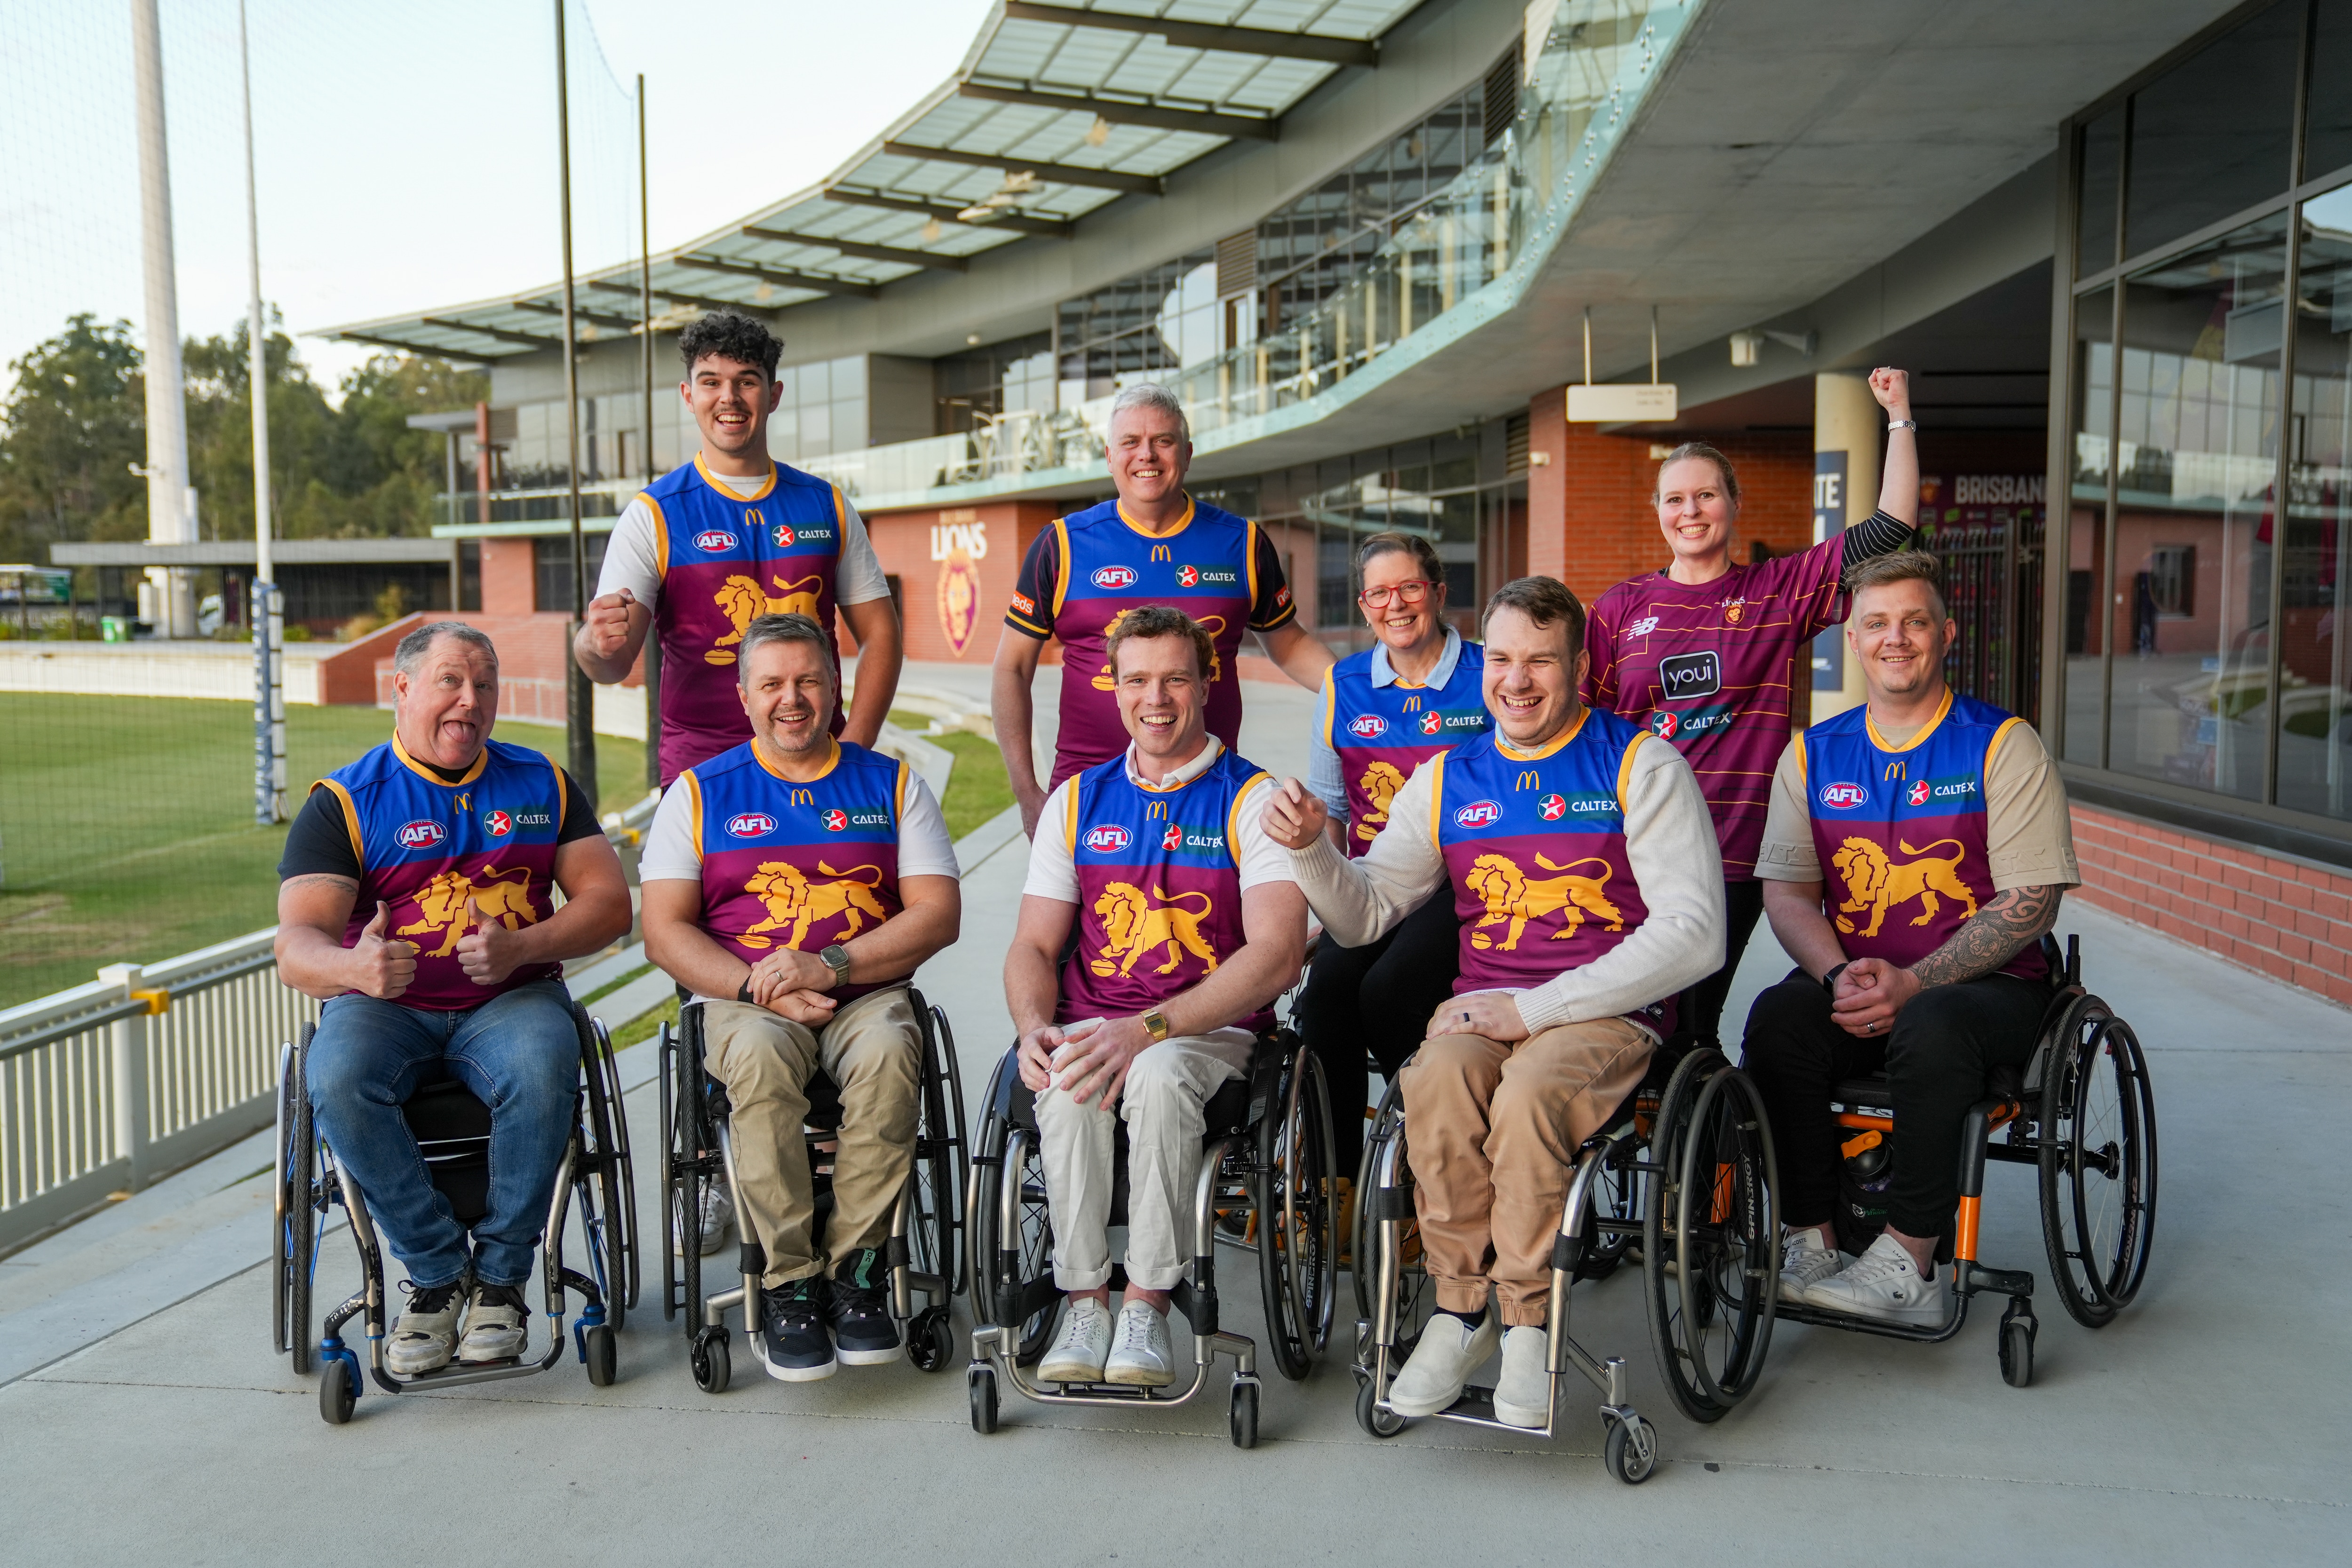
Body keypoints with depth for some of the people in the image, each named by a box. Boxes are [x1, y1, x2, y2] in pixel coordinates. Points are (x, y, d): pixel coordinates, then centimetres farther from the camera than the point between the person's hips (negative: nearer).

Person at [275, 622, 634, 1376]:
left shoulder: (541, 784, 11)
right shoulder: (345, 801, 3)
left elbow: (608, 903, 5)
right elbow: (297, 946, -8)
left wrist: (521, 947, -15)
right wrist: (353, 965, -34)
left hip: (510, 1001, 1)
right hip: (383, 1005, 0)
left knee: (542, 1069, -33)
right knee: (337, 1080, -33)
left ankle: (501, 1274, -13)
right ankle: (439, 1270, -14)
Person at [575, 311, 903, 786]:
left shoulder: (826, 505, 9)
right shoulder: (653, 514, 0)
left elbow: (879, 631, 9)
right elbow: (612, 665, -8)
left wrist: (852, 750, -3)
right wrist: (598, 645, -33)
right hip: (700, 772, -2)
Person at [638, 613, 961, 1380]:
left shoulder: (891, 784, 13)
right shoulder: (701, 792, 12)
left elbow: (938, 912, 2)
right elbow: (665, 933, 5)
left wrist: (828, 966, -12)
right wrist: (759, 988, -13)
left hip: (868, 994, 1)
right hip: (743, 999, 0)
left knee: (888, 1052, -34)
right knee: (762, 1056, -35)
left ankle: (857, 1268, -21)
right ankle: (788, 1281, -24)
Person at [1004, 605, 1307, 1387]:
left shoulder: (1252, 800, 1)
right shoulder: (1078, 800, 15)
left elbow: (1277, 955, -12)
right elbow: (1034, 946, 13)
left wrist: (1149, 1030, -22)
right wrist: (1035, 1030, -11)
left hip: (1211, 1032, -3)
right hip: (1089, 1027, 3)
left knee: (1158, 1078, -36)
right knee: (1065, 1087, -31)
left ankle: (1147, 1304, -22)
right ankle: (1085, 1301, -19)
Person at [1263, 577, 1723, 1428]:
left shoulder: (1640, 765, 1)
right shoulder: (1448, 779, 15)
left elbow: (1693, 935, -8)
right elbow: (1365, 914, 13)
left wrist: (1536, 1008, -14)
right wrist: (1311, 846, -10)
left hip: (1609, 1013, -3)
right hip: (1481, 1007, 3)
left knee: (1529, 1095, -34)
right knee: (1436, 1080, -31)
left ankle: (1528, 1321, -14)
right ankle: (1459, 1307, -14)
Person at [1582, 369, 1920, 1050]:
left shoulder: (1780, 592, 7)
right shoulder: (1620, 607, 10)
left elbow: (1890, 527, 2)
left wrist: (1900, 417, 2)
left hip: (1731, 856, -1)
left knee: (1692, 1026, -1)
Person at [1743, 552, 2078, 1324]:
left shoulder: (2003, 745, 0)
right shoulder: (1814, 754, 11)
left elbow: (2030, 902, -8)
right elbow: (1785, 891, 5)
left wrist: (1911, 985, -20)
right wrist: (1841, 978, -16)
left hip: (1986, 986, -3)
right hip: (1853, 985, 3)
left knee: (1930, 1028, -36)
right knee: (1776, 1018, -28)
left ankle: (1908, 1263, -23)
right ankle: (1811, 1242, -16)